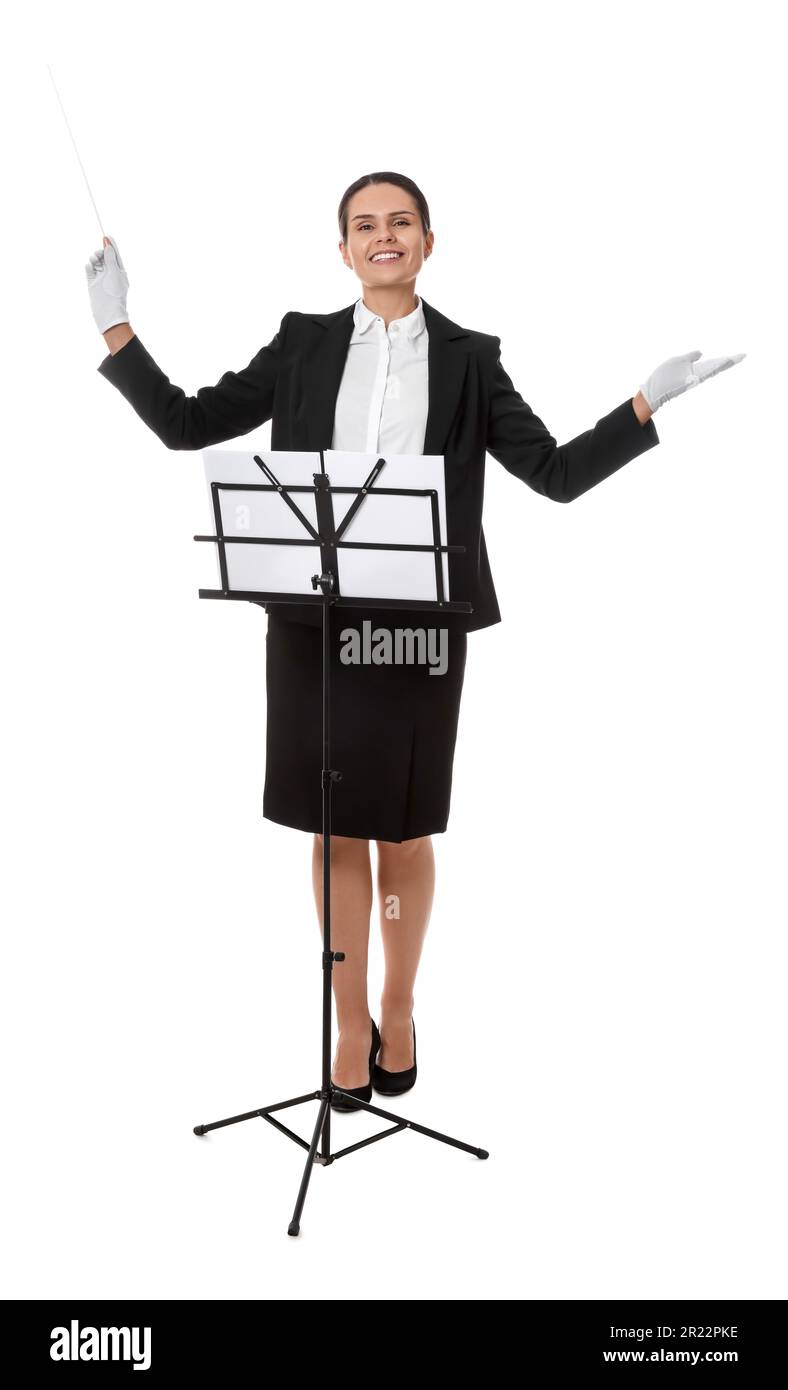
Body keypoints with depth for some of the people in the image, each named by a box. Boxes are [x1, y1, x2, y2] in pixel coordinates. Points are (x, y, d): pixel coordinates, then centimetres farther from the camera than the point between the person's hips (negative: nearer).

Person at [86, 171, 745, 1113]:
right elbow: (186, 425, 7)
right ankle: (349, 1026, 25)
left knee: (405, 831, 11)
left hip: (420, 625, 0)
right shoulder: (302, 345, 7)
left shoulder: (468, 358, 6)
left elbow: (558, 472, 3)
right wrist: (116, 331, 1)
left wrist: (647, 401, -6)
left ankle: (397, 1014, 32)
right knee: (336, 831, 8)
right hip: (314, 619, 1)